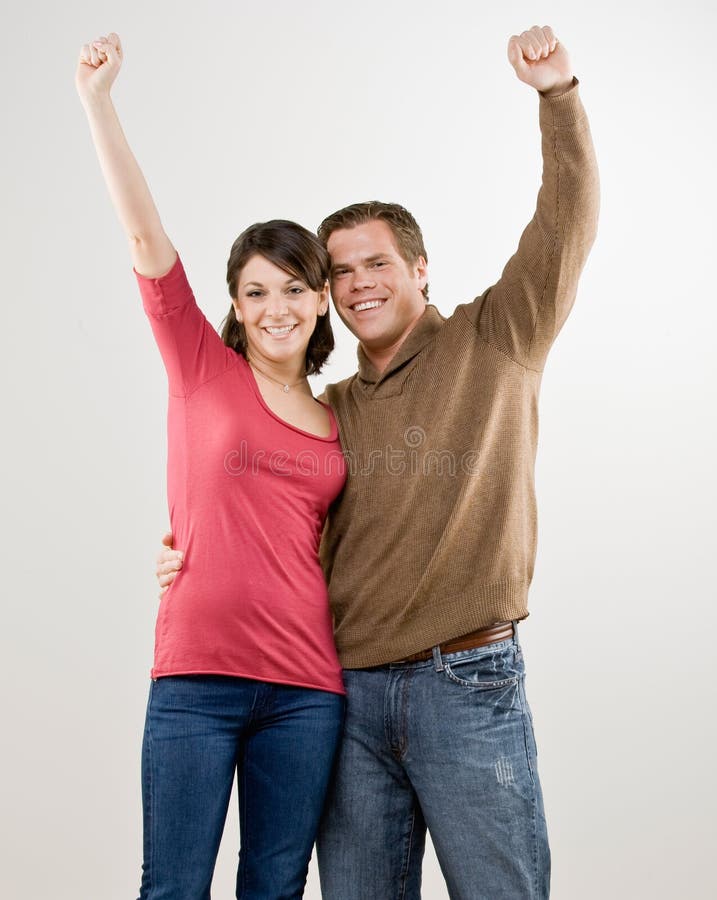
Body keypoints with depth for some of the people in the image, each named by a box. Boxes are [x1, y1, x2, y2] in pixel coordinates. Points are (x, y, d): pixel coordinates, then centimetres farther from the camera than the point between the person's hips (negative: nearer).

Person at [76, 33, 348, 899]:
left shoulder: (338, 424, 13)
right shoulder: (204, 367, 4)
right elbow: (145, 236, -4)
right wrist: (97, 99, -9)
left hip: (306, 688, 3)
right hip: (197, 673, -3)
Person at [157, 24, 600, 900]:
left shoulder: (493, 344, 6)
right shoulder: (330, 412, 15)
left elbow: (566, 225, -4)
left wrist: (557, 92, -14)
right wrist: (197, 559, 3)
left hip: (467, 684, -3)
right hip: (351, 695, 4)